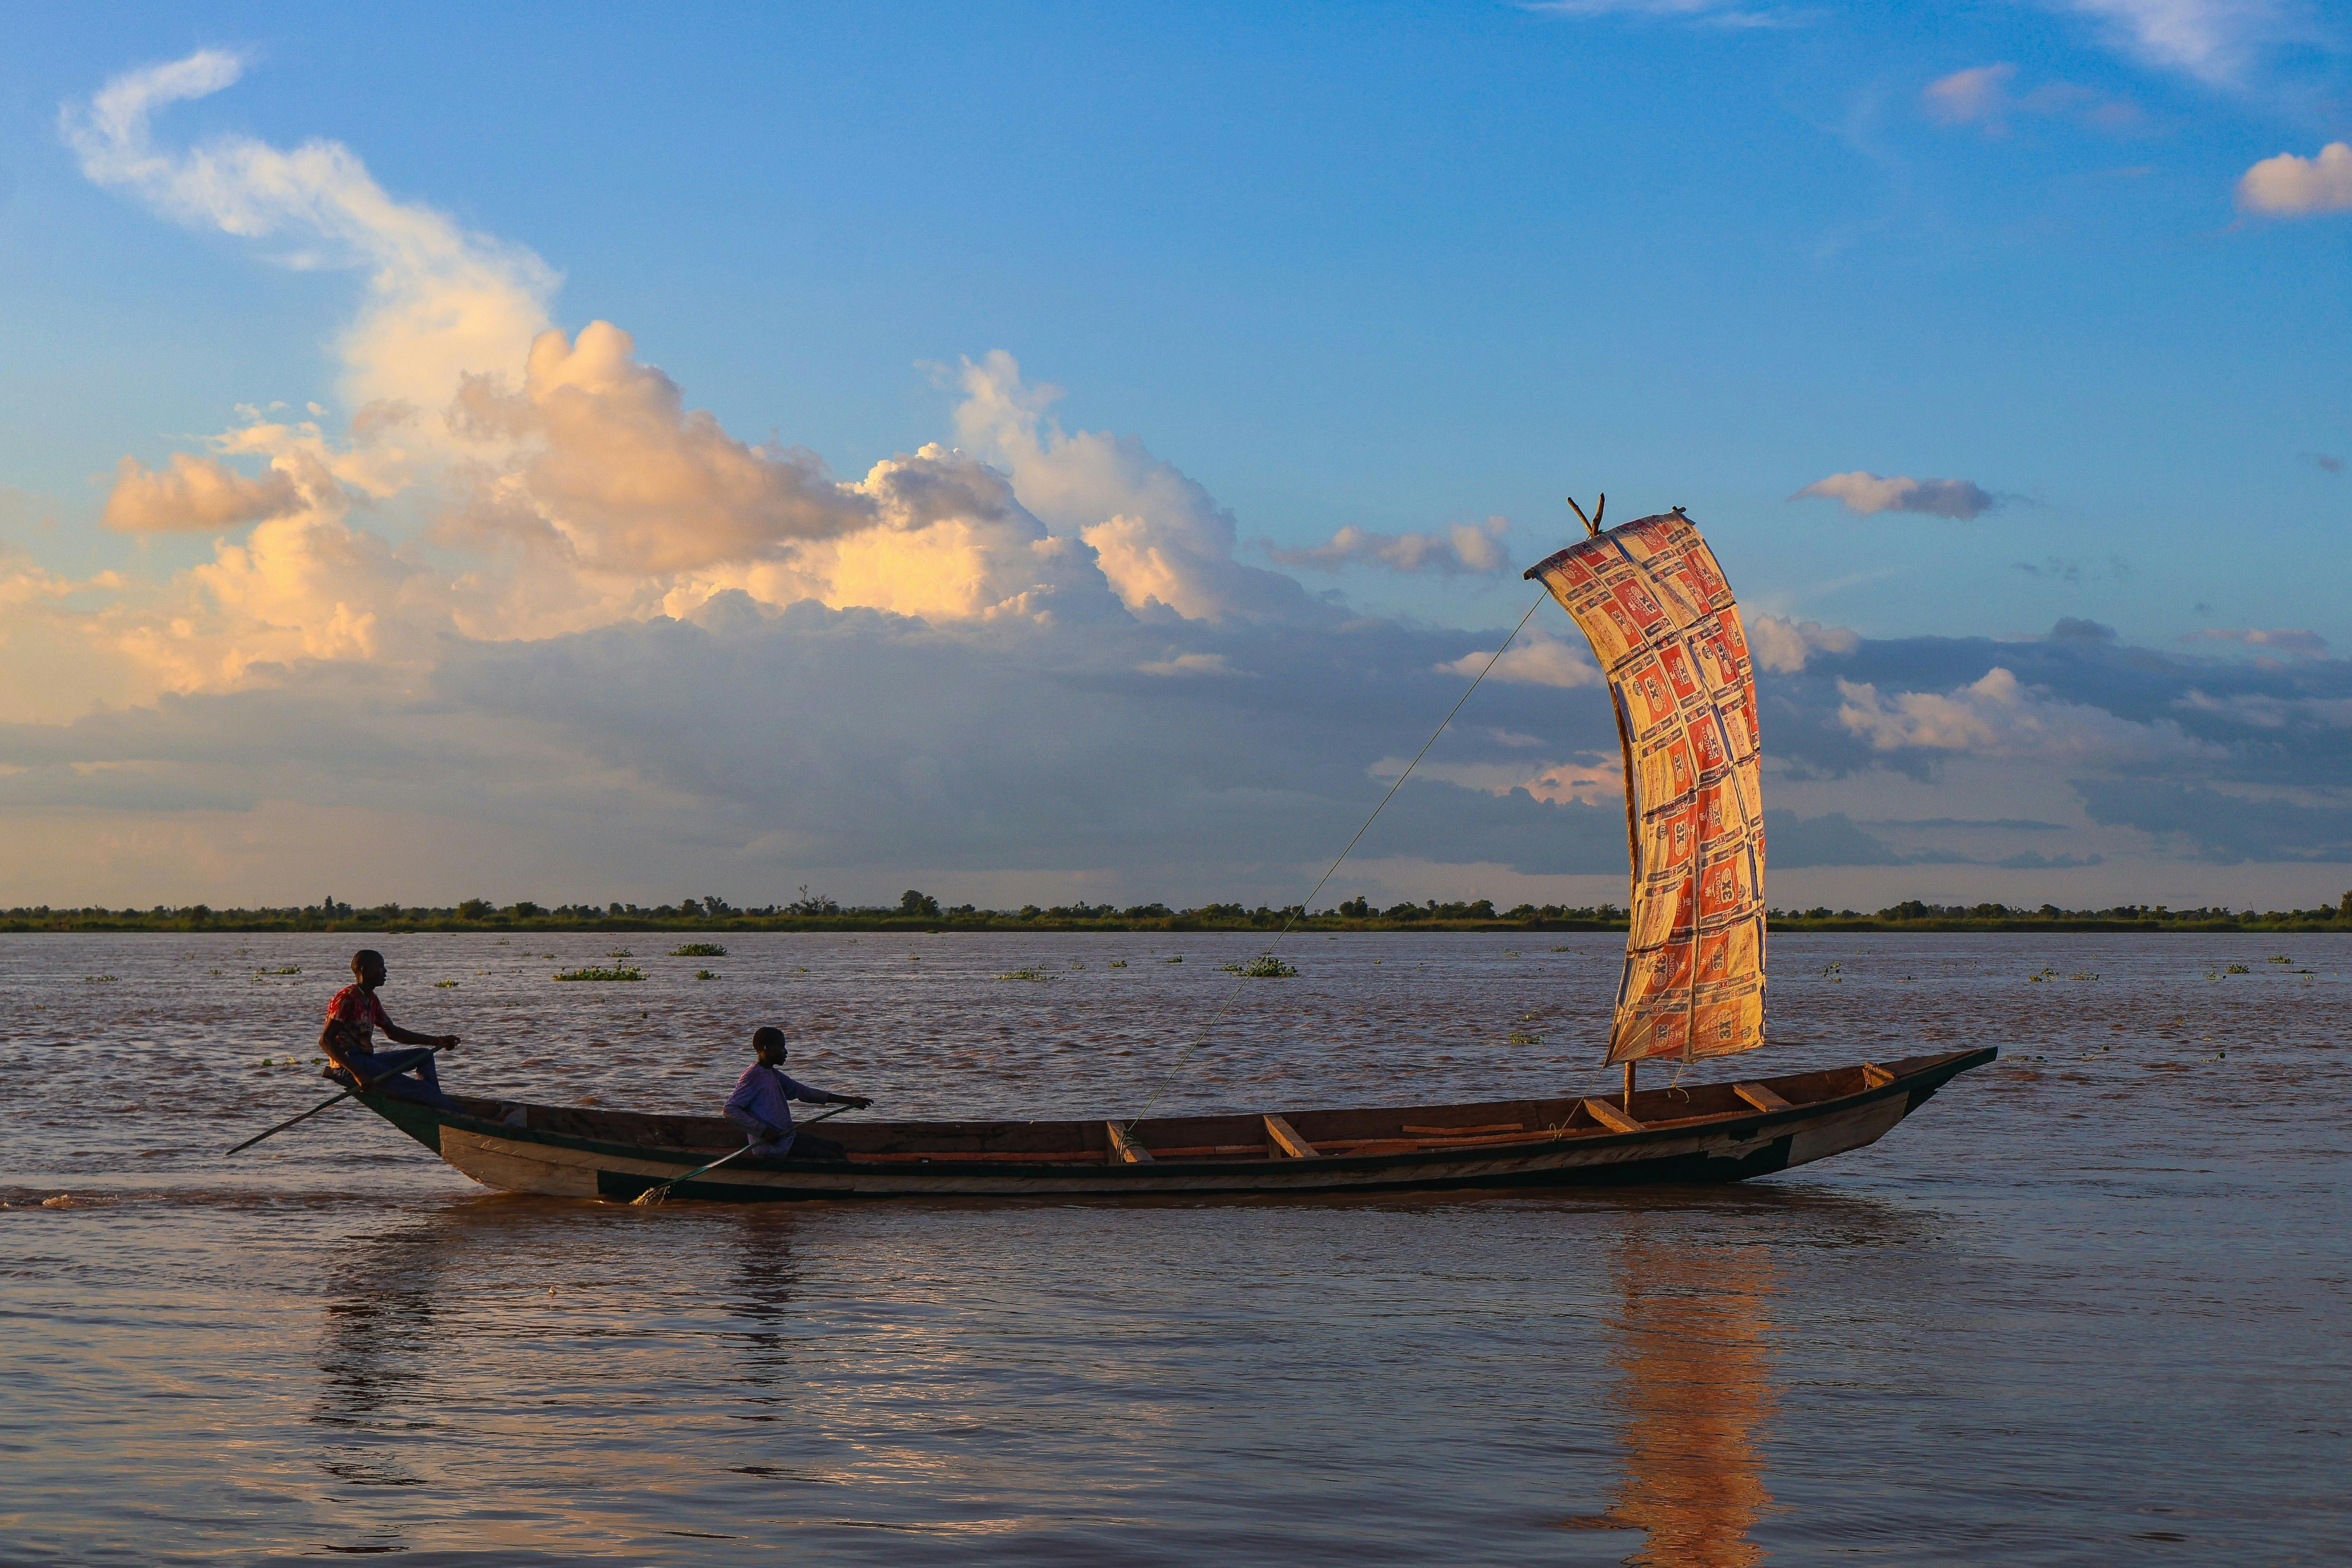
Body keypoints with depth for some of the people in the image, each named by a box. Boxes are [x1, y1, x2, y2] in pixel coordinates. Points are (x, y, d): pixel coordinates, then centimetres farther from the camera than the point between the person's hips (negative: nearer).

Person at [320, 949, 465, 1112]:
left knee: (425, 1057, 10)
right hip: (348, 1064, -11)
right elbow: (326, 1041, -22)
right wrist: (357, 1073, -30)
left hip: (367, 1060, 11)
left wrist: (437, 1041, 19)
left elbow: (393, 1032, 25)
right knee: (415, 1088, -20)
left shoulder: (371, 1000, 16)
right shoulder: (347, 998, -14)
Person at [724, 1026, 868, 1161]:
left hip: (787, 1138, 10)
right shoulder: (752, 1077, -14)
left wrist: (850, 1100, 15)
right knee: (832, 1158, -15)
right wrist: (764, 1131, -24)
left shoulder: (774, 1075, 16)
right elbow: (730, 1110, -21)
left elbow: (805, 1092, 18)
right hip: (771, 1147, -10)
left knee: (838, 1149, 9)